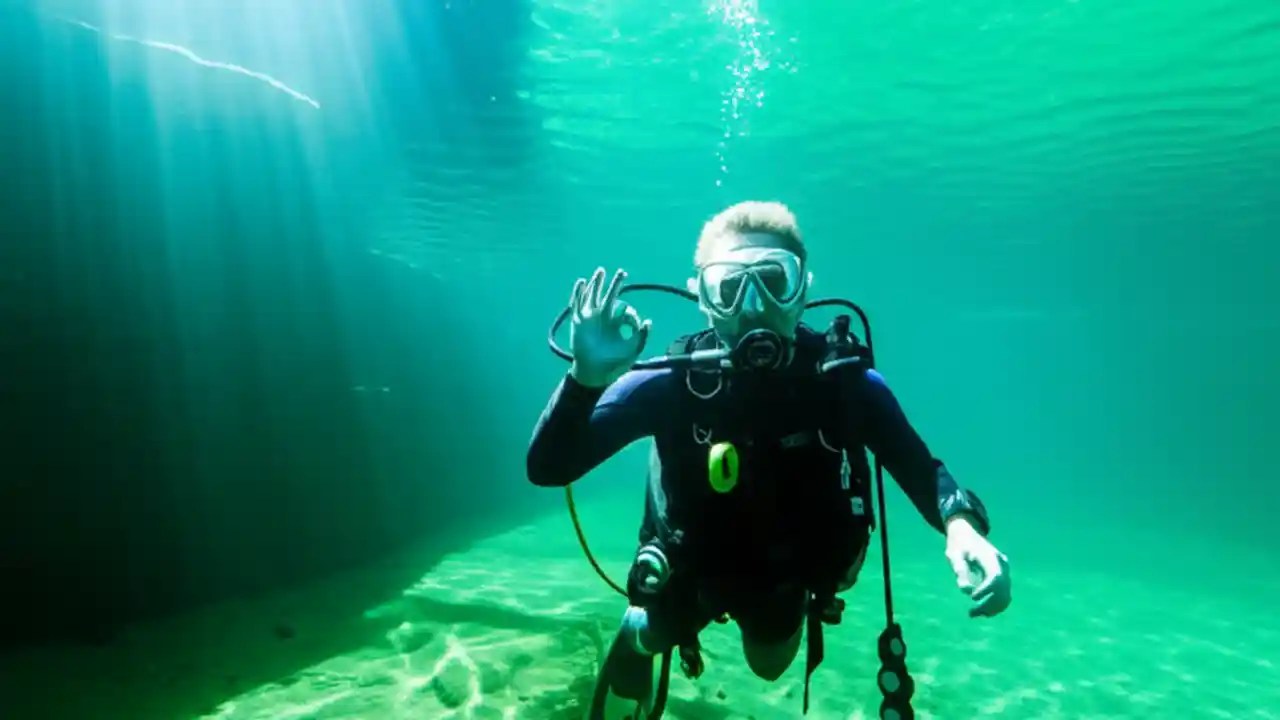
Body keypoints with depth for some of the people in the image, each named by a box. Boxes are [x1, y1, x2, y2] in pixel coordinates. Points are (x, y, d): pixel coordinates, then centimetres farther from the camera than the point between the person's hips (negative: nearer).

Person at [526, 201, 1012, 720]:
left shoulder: (846, 382, -28)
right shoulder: (671, 383, -33)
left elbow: (922, 470, -16)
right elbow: (548, 469, -34)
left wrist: (962, 527, -39)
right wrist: (586, 378, -53)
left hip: (787, 571, 2)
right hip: (689, 567, -2)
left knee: (769, 666, 31)